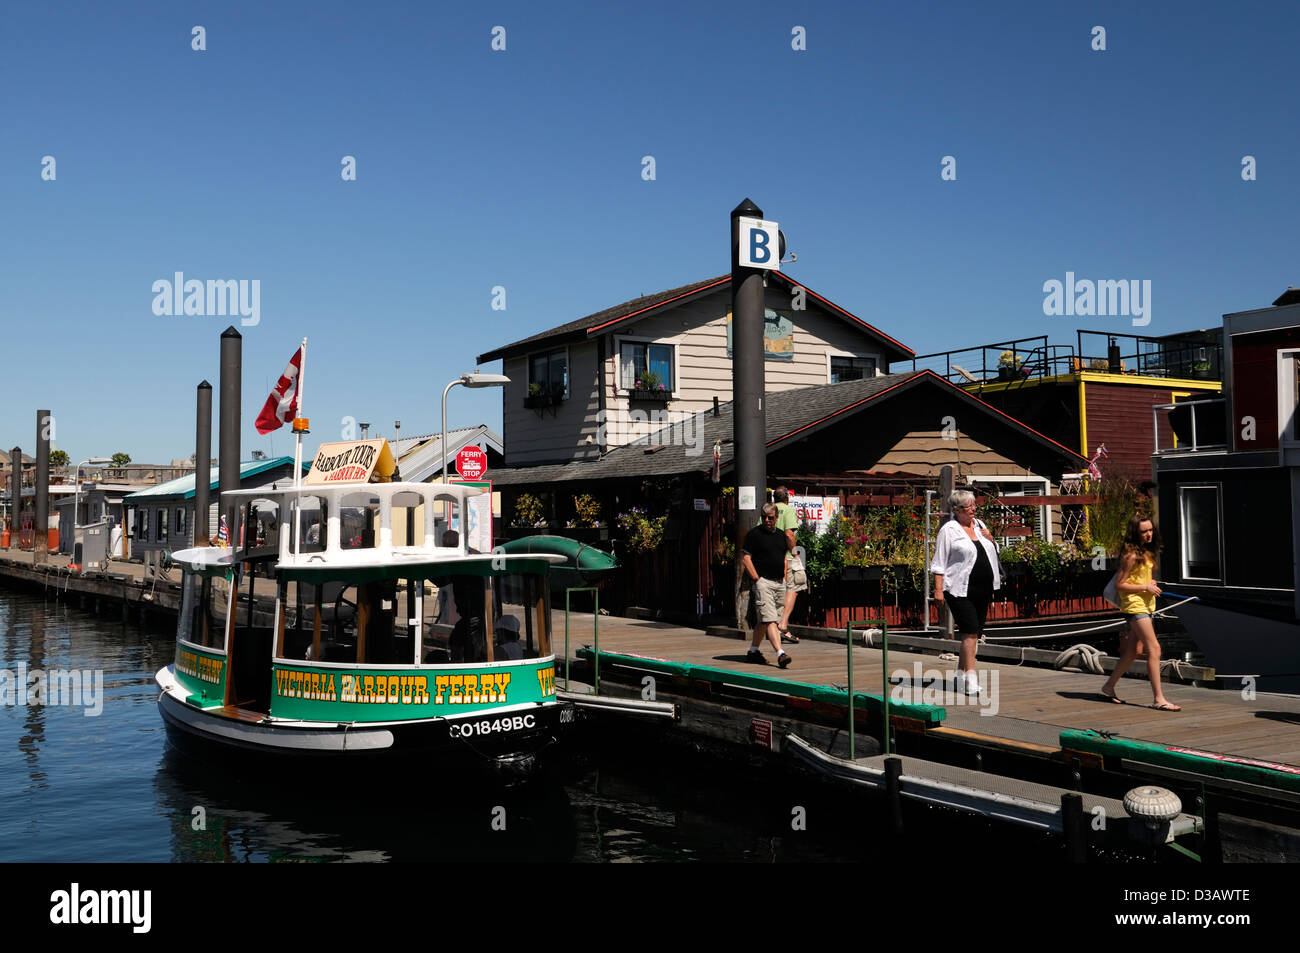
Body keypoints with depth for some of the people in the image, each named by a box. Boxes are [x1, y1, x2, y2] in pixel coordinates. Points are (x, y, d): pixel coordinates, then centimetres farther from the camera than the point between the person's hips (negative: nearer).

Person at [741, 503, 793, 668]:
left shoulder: (781, 535, 15)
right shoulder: (754, 534, -5)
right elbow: (745, 559, -8)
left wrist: (784, 578, 15)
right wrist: (757, 579, -12)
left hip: (780, 583, 7)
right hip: (763, 582, -7)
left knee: (764, 621, 12)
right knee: (769, 620, -14)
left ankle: (753, 651, 24)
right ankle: (780, 654, -22)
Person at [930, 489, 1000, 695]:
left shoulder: (979, 525, 15)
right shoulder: (948, 530, -4)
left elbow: (992, 553, 26)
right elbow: (939, 562, -5)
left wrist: (991, 540, 4)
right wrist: (938, 589, -12)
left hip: (983, 589, 7)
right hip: (960, 589, -7)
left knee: (975, 633, 10)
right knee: (970, 632, -14)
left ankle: (961, 674, 21)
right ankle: (971, 678, -12)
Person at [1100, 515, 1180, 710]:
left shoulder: (1149, 552, 12)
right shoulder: (1131, 555, -14)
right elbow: (1119, 585, -14)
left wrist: (1153, 584, 7)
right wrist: (1145, 587, -18)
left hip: (1146, 605, 9)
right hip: (1134, 605, -9)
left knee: (1132, 652, 13)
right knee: (1154, 649, -13)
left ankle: (1109, 686, 26)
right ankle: (1159, 699, -13)